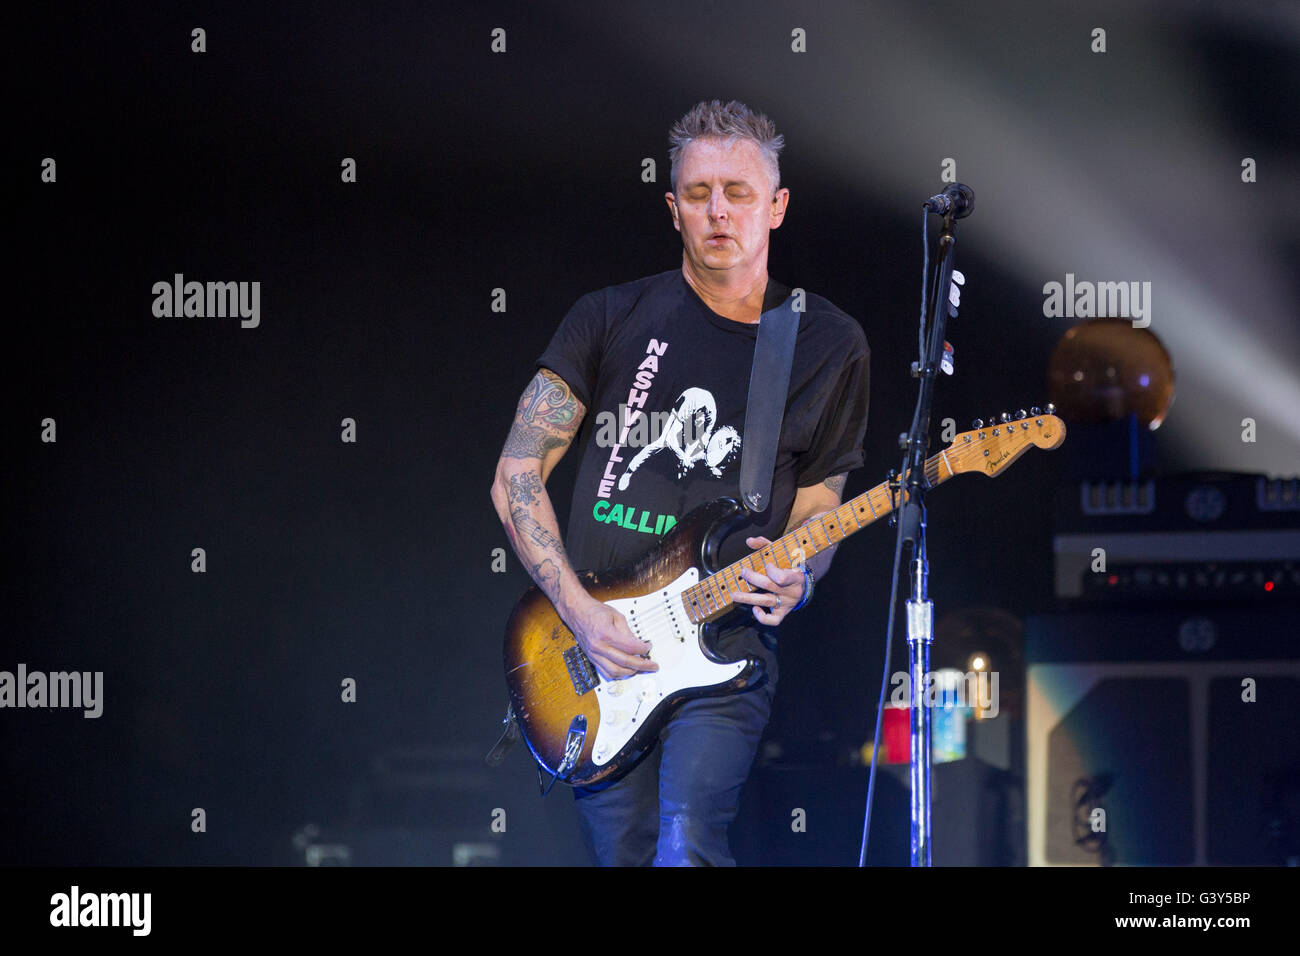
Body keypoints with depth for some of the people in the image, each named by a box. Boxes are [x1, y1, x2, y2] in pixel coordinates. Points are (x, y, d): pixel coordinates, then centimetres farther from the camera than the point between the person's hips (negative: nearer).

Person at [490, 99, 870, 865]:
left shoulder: (828, 347, 7)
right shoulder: (612, 320, 6)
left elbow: (817, 509, 13)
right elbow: (516, 479, 3)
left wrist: (795, 580, -11)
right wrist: (579, 612, -8)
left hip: (726, 638, -2)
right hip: (596, 638, 2)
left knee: (686, 847, -25)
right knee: (626, 856, 2)